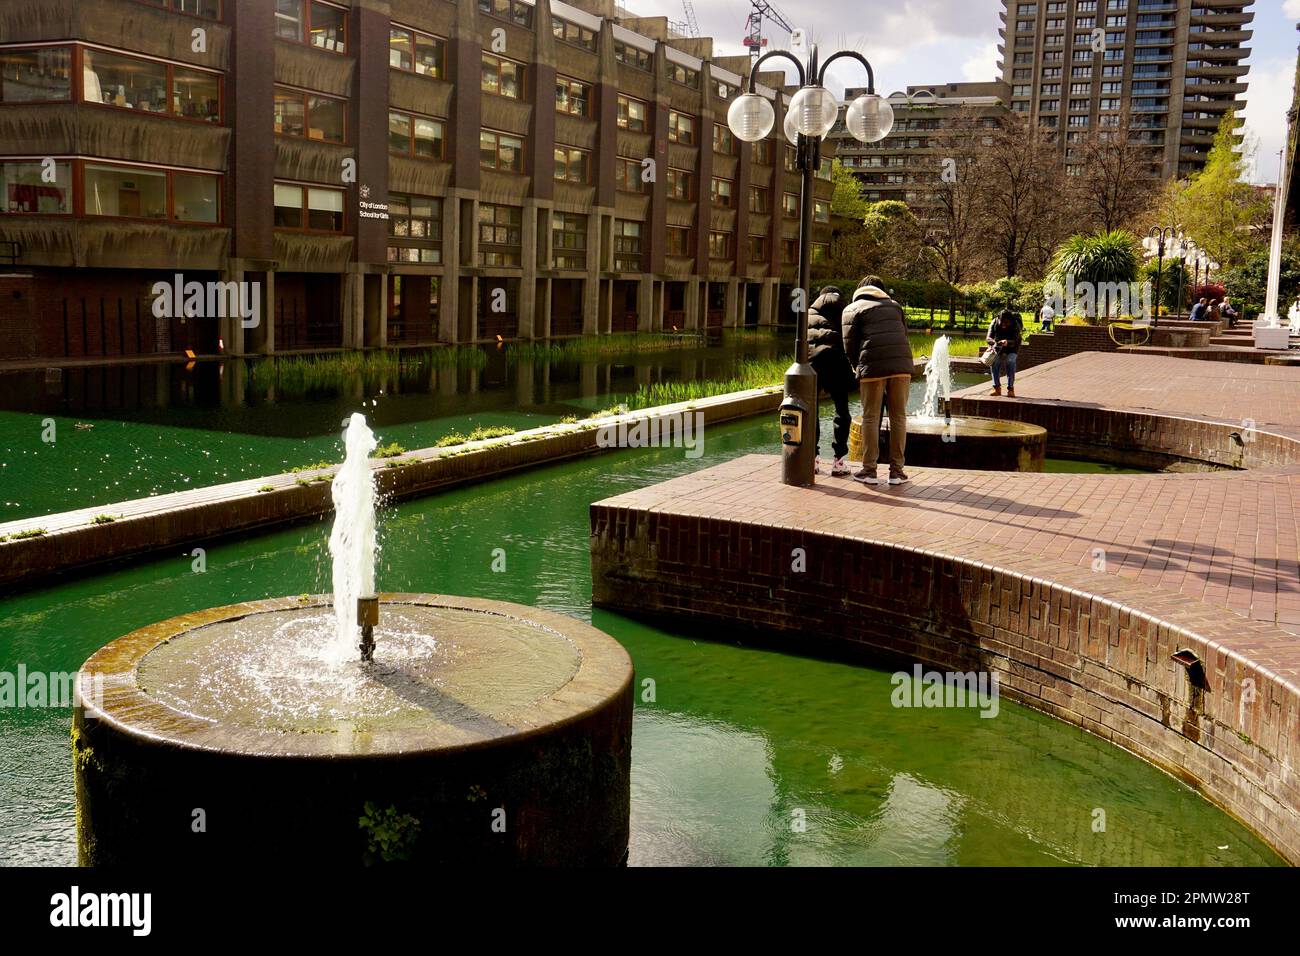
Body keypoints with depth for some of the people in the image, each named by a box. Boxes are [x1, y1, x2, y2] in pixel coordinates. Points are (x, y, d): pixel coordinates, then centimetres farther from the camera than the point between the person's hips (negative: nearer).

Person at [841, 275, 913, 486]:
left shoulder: (852, 309, 13)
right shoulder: (894, 306, 26)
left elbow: (850, 344, 5)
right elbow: (904, 335, 22)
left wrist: (857, 367, 20)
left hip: (873, 365, -3)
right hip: (902, 365, 3)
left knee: (870, 418, 3)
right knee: (898, 417, 7)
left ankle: (869, 470, 3)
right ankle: (896, 470, 7)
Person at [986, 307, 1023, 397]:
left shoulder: (1015, 325, -26)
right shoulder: (994, 323, -20)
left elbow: (1015, 341, -35)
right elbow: (988, 338, -26)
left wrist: (1007, 342, -58)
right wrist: (994, 341, -49)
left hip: (1011, 349, -2)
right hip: (997, 348, 2)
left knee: (1010, 361, -28)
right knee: (994, 360, -24)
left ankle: (1010, 388, -22)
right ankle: (997, 388, -16)